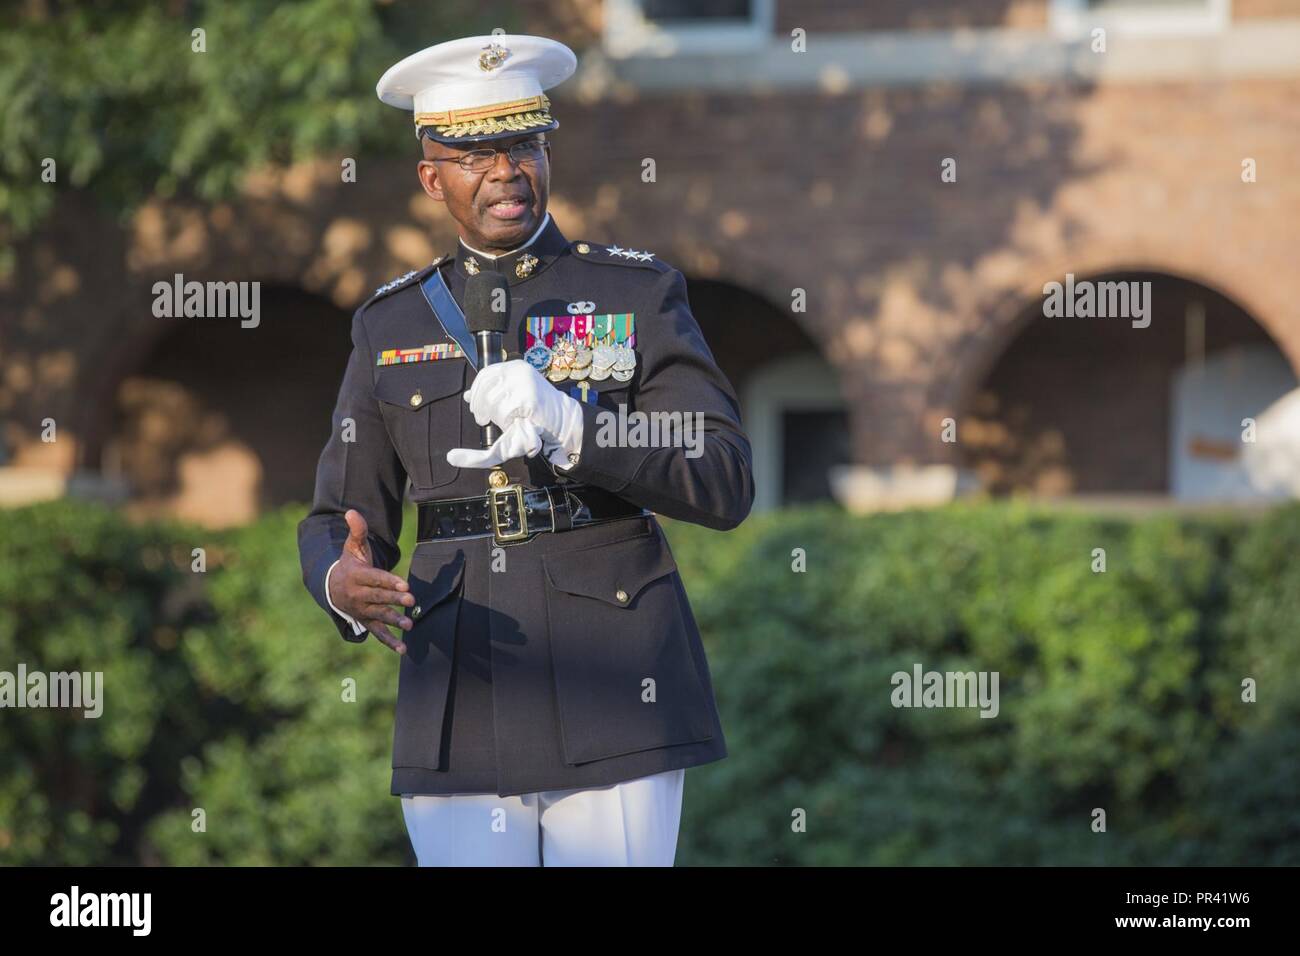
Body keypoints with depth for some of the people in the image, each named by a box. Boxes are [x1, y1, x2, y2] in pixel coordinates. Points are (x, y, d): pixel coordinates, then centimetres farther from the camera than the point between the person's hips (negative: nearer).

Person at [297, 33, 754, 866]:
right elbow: (340, 525, 9)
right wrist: (346, 586, -16)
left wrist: (571, 428, -21)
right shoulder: (395, 326, 11)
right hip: (462, 713, 2)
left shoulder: (639, 294, 4)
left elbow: (725, 486, -5)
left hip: (615, 701, -2)